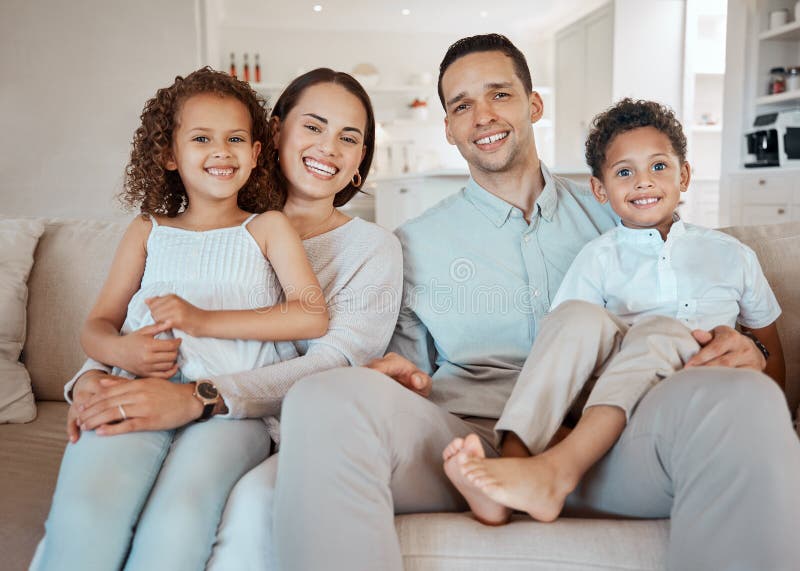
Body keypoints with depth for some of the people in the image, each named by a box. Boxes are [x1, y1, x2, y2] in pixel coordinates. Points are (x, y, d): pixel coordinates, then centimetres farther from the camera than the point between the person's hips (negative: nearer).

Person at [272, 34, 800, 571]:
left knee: (740, 397, -30)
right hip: (467, 437, 0)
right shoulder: (415, 242, 16)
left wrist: (740, 351, -3)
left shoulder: (611, 214, 17)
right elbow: (412, 353, 16)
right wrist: (400, 372, -9)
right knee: (324, 399, -31)